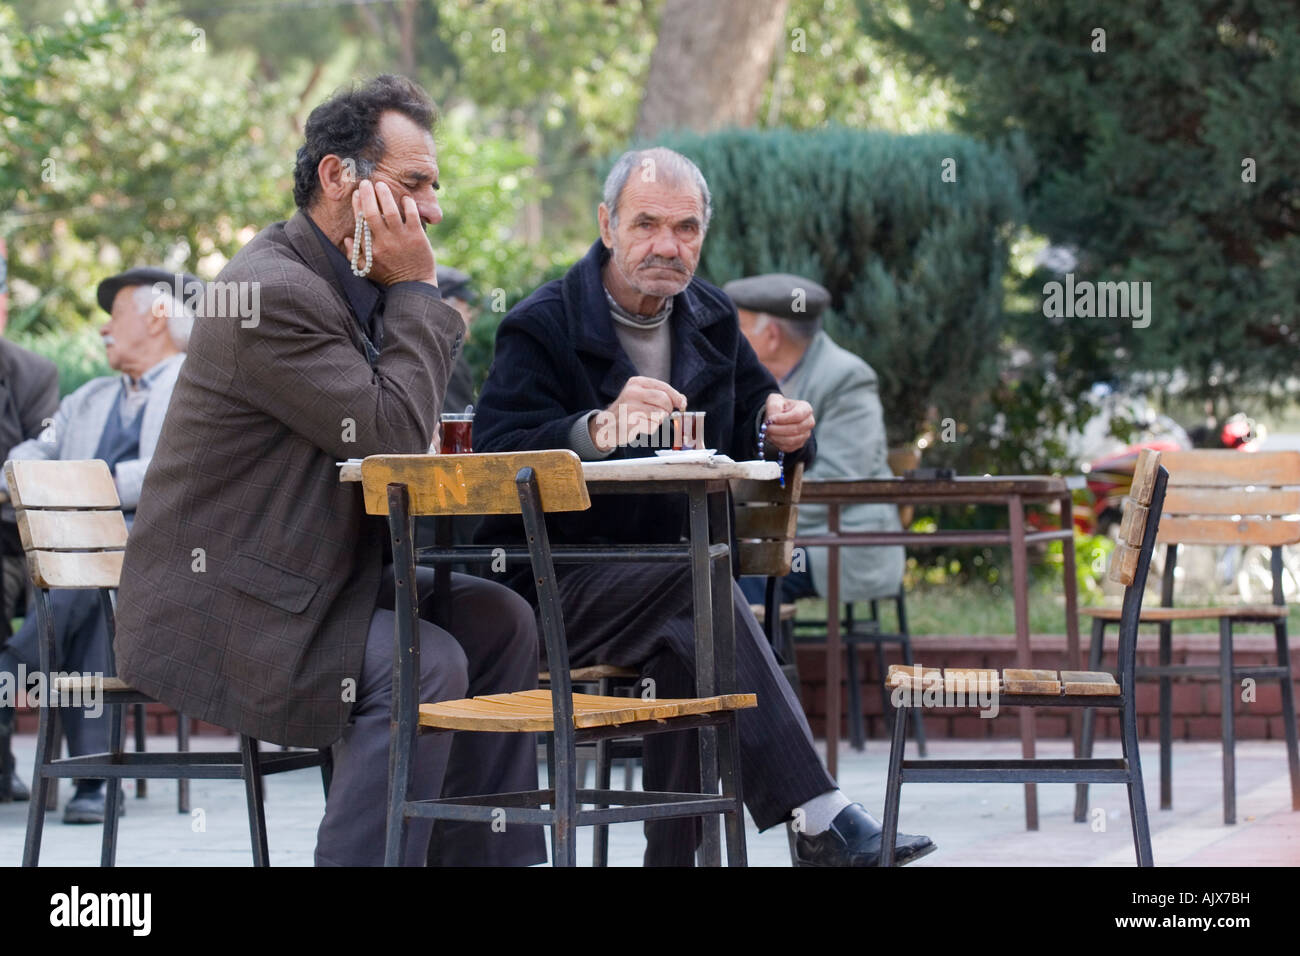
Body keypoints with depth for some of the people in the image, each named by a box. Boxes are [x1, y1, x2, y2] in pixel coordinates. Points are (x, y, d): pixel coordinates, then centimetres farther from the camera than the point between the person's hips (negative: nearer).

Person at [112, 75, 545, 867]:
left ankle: (487, 853, 9)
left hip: (306, 581, 10)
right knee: (423, 667, -27)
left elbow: (416, 427, 13)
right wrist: (418, 289, -14)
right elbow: (391, 435, -22)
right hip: (212, 614, -10)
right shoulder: (274, 290, -20)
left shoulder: (350, 282, 12)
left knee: (500, 621, 6)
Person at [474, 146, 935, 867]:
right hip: (558, 592, -5)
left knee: (689, 655, -31)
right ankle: (817, 818, -39)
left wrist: (779, 430, -3)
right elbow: (496, 461, -20)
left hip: (671, 578, 5)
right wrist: (602, 428, -38)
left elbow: (752, 422, 23)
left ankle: (675, 857, -21)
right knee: (697, 588, -34)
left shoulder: (711, 320, 13)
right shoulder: (541, 328, -7)